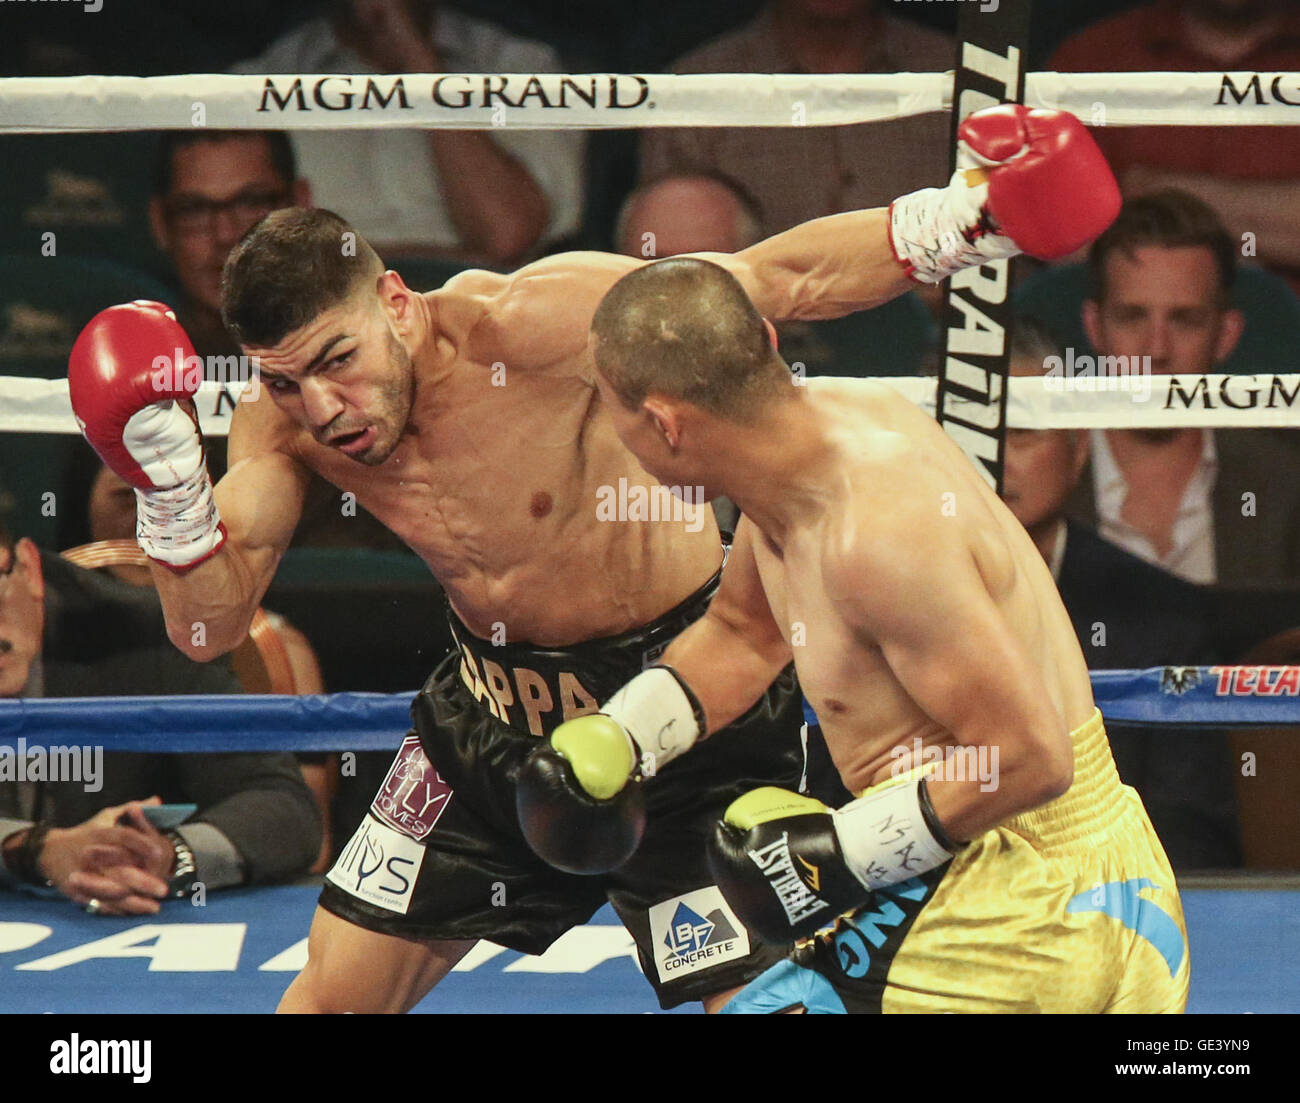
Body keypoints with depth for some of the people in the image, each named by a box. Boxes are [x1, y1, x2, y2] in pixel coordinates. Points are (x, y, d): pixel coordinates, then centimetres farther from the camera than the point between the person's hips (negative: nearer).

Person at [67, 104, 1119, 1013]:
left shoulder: (523, 323, -29)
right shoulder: (285, 420, -11)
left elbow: (782, 279, -27)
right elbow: (212, 625, -9)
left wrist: (961, 217, -39)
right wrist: (169, 480, -27)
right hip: (497, 702, 5)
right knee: (333, 993, 8)